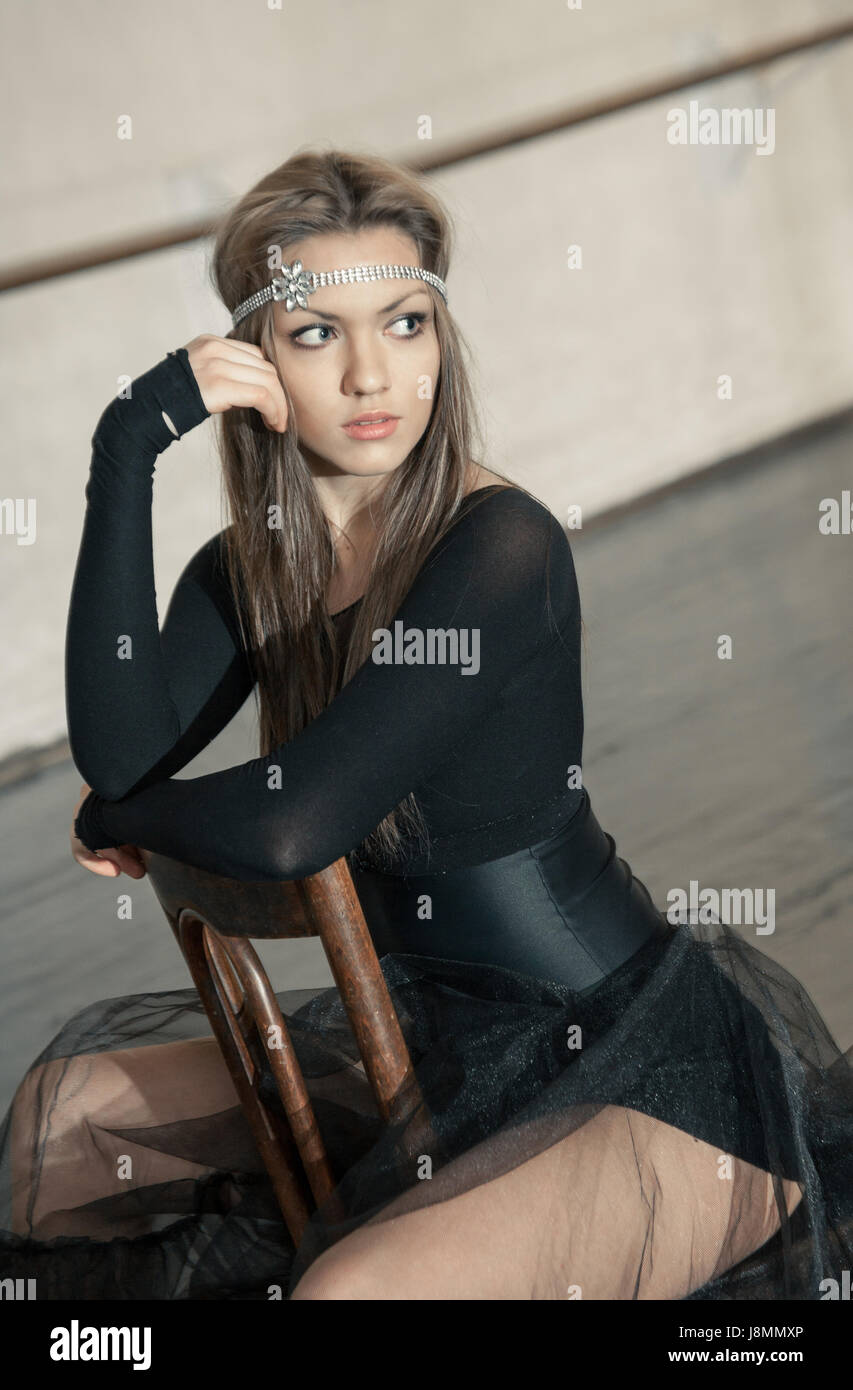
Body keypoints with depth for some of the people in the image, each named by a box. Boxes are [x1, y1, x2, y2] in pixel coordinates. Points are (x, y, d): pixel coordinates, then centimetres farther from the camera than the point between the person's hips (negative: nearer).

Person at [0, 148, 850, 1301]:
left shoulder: (502, 547, -20)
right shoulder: (251, 571, 2)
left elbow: (291, 828, -26)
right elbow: (120, 751, -17)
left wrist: (123, 818, -5)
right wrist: (131, 444, -18)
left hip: (638, 1070, -7)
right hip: (439, 1047, 7)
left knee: (358, 1288, -31)